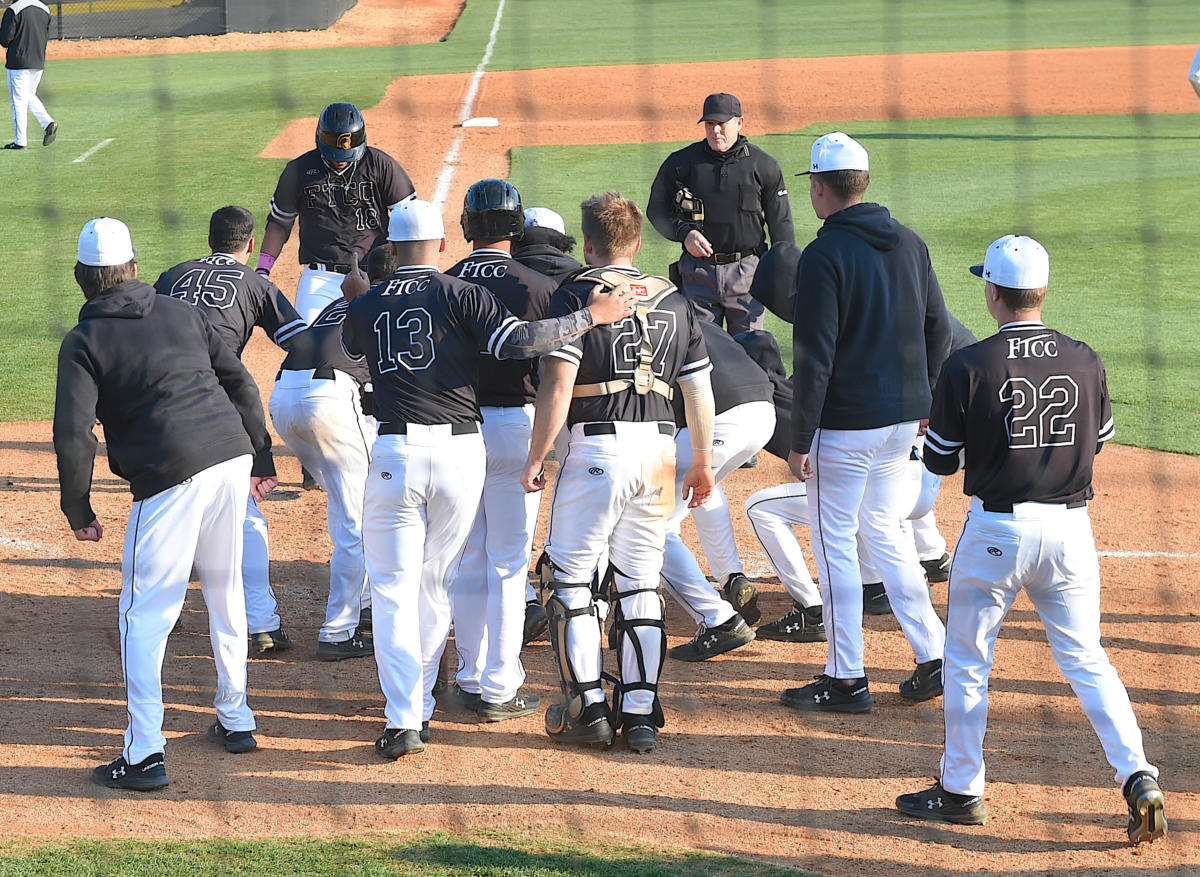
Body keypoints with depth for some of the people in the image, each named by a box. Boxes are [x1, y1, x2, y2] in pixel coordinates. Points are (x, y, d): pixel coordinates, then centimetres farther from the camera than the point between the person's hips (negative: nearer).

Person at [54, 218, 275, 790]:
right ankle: (235, 720, 31)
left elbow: (73, 437, -8)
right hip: (232, 460, 5)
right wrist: (262, 459, 20)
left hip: (171, 479, -5)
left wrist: (79, 513, 2)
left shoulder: (84, 341, 1)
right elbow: (241, 384, 14)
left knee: (145, 614, 1)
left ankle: (144, 755, -4)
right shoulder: (180, 312, 15)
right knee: (225, 592, 23)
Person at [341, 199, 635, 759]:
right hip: (460, 451, 0)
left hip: (395, 453, 0)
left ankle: (402, 718, -11)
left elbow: (348, 353, 31)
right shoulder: (460, 295, 0)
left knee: (393, 589, 1)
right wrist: (592, 316, -8)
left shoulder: (365, 307, 8)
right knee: (433, 585, 14)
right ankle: (420, 707, 20)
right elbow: (518, 340, -15)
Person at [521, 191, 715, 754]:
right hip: (659, 450, 5)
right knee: (640, 582, 11)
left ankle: (588, 708, -1)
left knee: (569, 578, 4)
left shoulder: (576, 296, -4)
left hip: (599, 449, -5)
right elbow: (699, 389, 13)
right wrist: (703, 463, 23)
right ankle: (640, 714, 7)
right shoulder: (674, 301, 12)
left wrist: (536, 456, -5)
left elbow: (558, 385, -12)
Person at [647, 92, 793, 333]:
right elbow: (657, 209, 10)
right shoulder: (681, 162, 2)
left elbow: (781, 224, 4)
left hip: (747, 269, 0)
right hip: (698, 268, 0)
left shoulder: (764, 166, 2)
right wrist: (684, 233, -9)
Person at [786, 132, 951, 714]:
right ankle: (933, 658, 13)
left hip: (846, 423, -7)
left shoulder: (824, 255, -15)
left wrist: (801, 441, -13)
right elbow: (938, 330, 11)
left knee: (834, 543, 3)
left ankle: (847, 680, 6)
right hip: (903, 419, 7)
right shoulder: (910, 244, 6)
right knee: (883, 532, 18)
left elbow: (815, 358, -17)